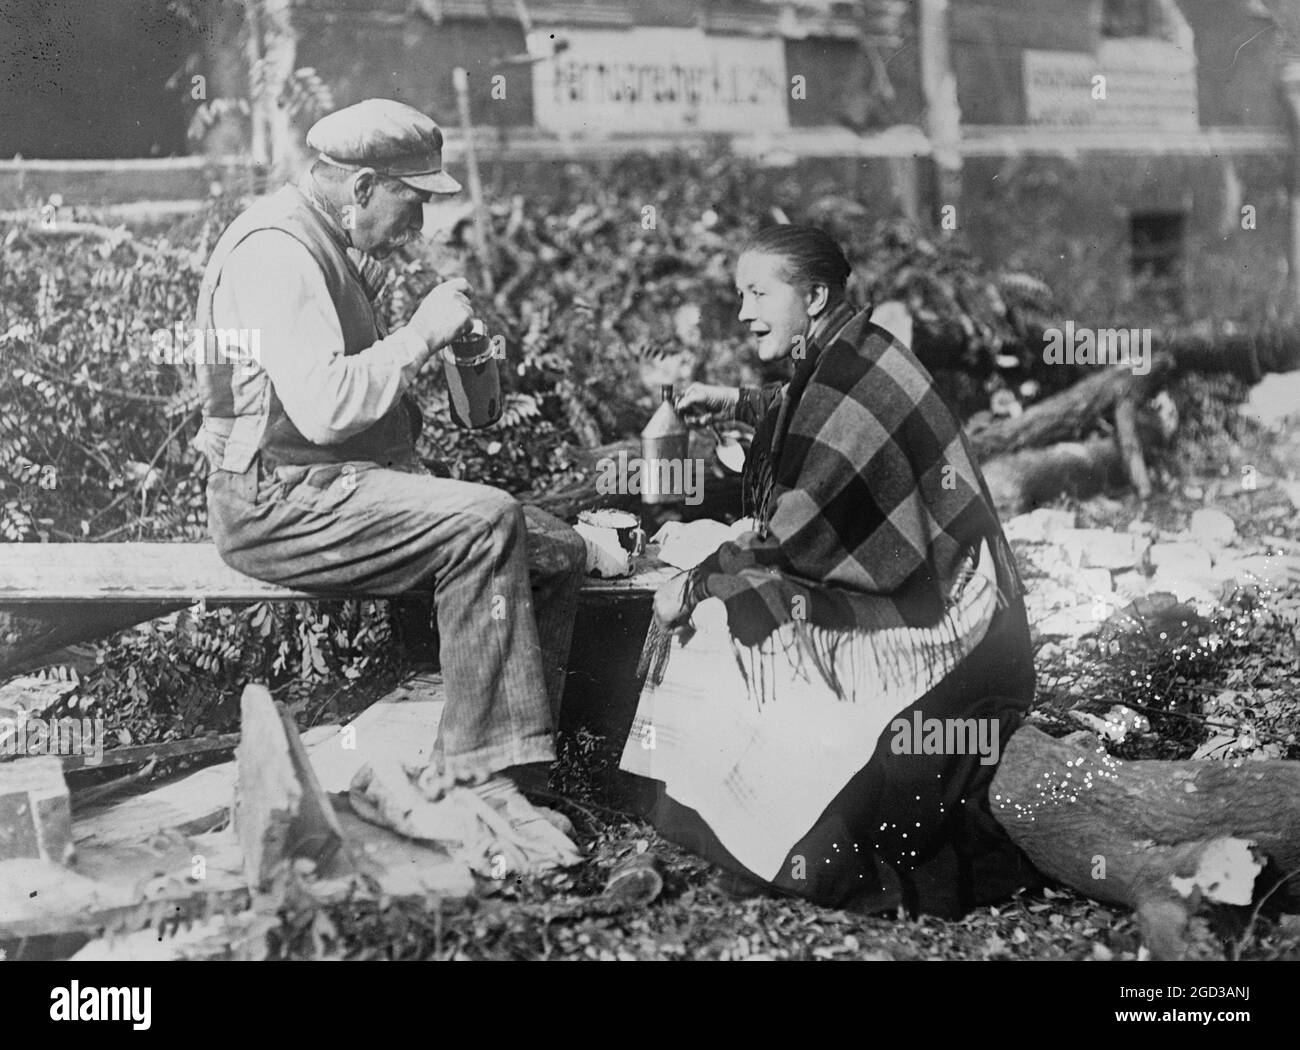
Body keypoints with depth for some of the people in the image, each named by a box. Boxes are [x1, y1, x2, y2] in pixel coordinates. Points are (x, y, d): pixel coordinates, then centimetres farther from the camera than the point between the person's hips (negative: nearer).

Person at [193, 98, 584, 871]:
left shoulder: (342, 251, 19)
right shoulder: (278, 249, -15)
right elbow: (323, 406, -28)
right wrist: (424, 331, -18)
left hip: (349, 486, 10)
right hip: (278, 501, -10)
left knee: (558, 553, -4)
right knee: (486, 524, -30)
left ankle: (469, 772, -5)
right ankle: (481, 778, -25)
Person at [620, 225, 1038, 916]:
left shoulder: (851, 383, -23)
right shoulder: (850, 355, 6)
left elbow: (787, 535, -20)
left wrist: (690, 587, -9)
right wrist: (734, 403, 20)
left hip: (933, 626, -10)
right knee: (715, 614, 11)